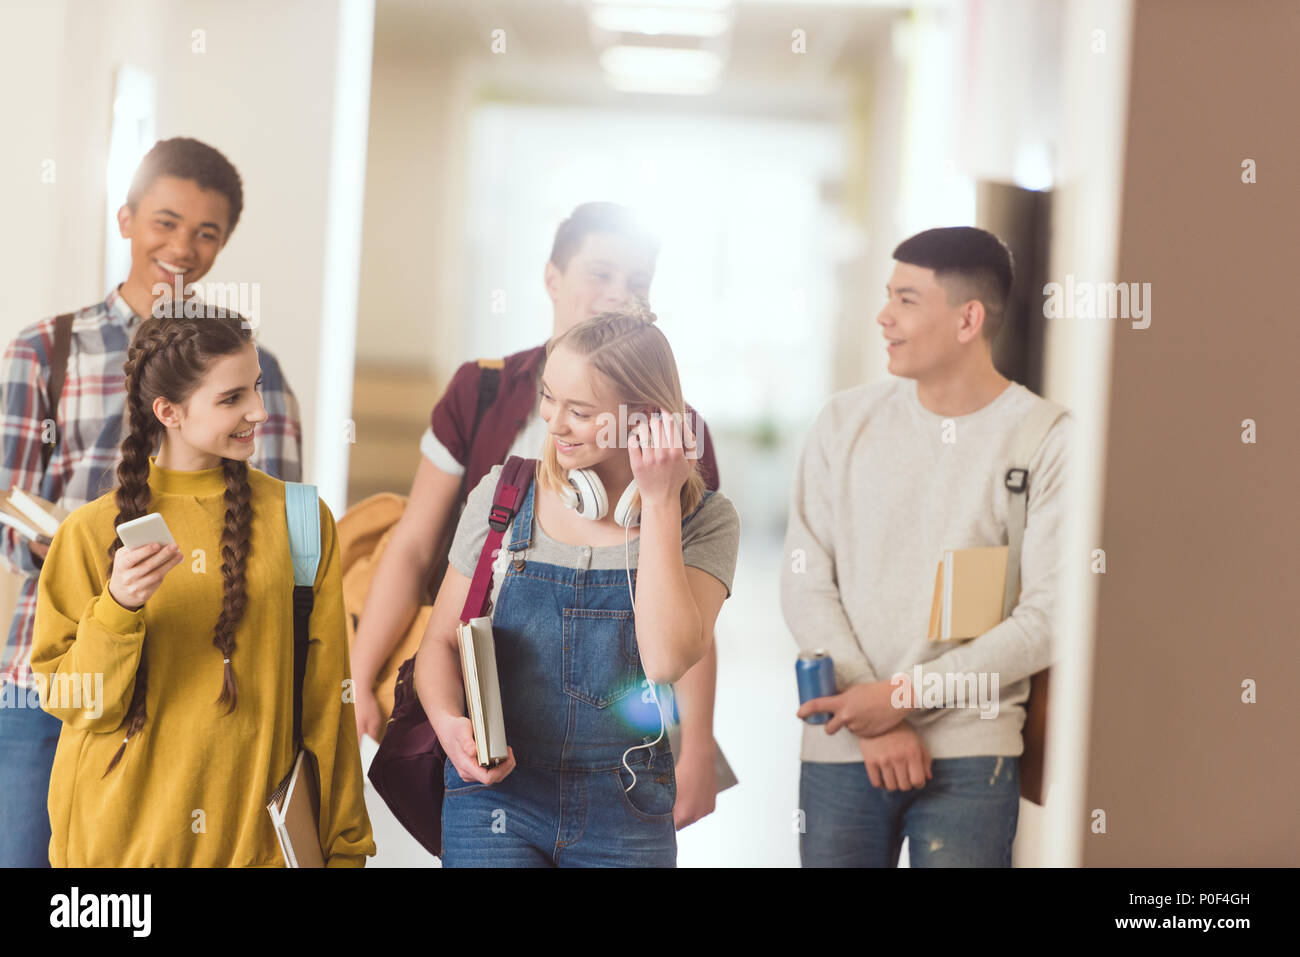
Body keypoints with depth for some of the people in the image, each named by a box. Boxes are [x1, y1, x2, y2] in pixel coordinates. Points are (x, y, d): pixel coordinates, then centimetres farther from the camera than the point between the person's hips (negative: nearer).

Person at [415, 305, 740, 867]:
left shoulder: (704, 520, -3)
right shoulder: (502, 496, 2)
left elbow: (668, 659, -18)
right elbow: (442, 640, 8)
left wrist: (659, 502, -15)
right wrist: (448, 722, -13)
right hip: (496, 795, 1)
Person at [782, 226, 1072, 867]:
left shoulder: (1049, 442, -5)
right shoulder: (846, 423, 6)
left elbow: (1046, 620, -9)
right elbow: (805, 583, 1)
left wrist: (902, 694, -11)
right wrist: (872, 722, -9)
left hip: (970, 754, -3)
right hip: (841, 748, 3)